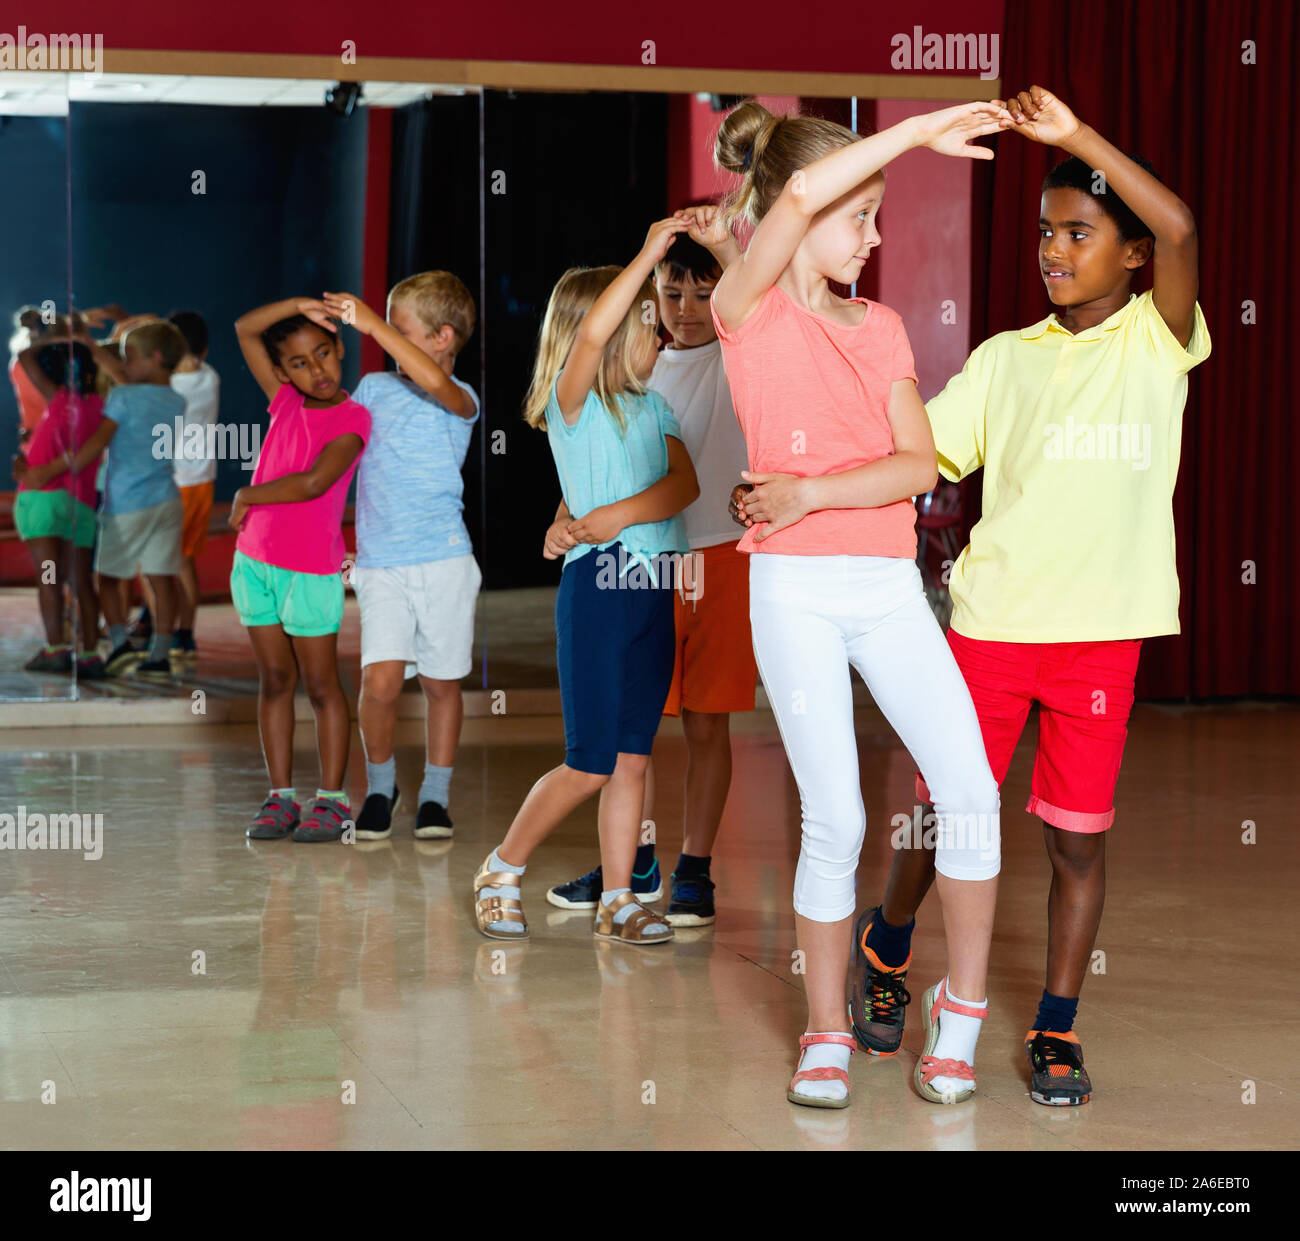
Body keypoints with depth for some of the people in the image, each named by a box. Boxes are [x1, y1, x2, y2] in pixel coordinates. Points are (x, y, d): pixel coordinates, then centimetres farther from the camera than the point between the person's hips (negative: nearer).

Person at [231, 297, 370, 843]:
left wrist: (246, 498, -11)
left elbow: (313, 482, -22)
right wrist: (298, 305, -6)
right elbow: (245, 329, 6)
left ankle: (331, 799, 7)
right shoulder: (285, 403, 7)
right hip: (255, 561, 6)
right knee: (274, 679, 9)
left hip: (312, 569, -6)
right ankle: (280, 796, 14)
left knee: (320, 684, 1)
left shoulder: (352, 420, -9)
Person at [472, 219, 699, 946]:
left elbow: (685, 482, -2)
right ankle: (503, 871, 15)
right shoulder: (574, 402, -5)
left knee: (634, 756, 7)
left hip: (655, 587, 6)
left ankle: (618, 901, 14)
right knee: (590, 765, -3)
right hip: (598, 586, -6)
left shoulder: (652, 406, 13)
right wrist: (649, 253, -24)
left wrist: (623, 514, -19)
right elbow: (594, 331, -26)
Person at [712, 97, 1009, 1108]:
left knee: (971, 790, -10)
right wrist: (919, 131, -18)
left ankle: (962, 1005, 7)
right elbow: (799, 194, -21)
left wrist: (815, 493, -12)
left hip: (889, 586, 4)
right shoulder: (751, 306, 0)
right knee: (836, 818, -5)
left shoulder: (882, 327, 15)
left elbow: (919, 465, 2)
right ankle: (826, 1035, 11)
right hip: (795, 589, -4)